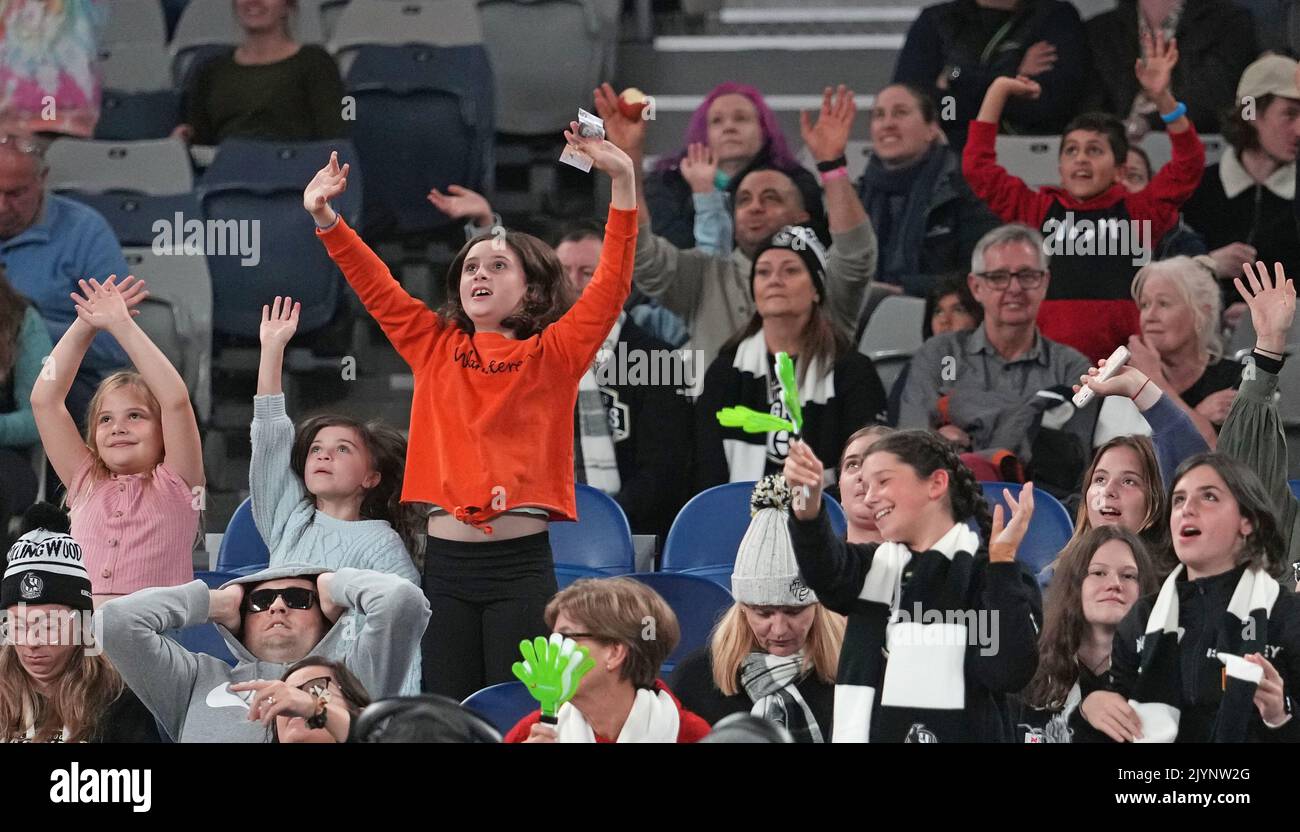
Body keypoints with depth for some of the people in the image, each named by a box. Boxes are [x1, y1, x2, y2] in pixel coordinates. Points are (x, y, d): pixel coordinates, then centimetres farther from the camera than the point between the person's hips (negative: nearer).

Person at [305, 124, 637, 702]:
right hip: (446, 562, 3)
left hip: (521, 566, -3)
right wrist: (325, 219, -8)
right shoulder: (436, 348, 12)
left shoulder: (552, 355, 3)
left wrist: (622, 182, -16)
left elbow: (612, 284, -6)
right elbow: (375, 286, 6)